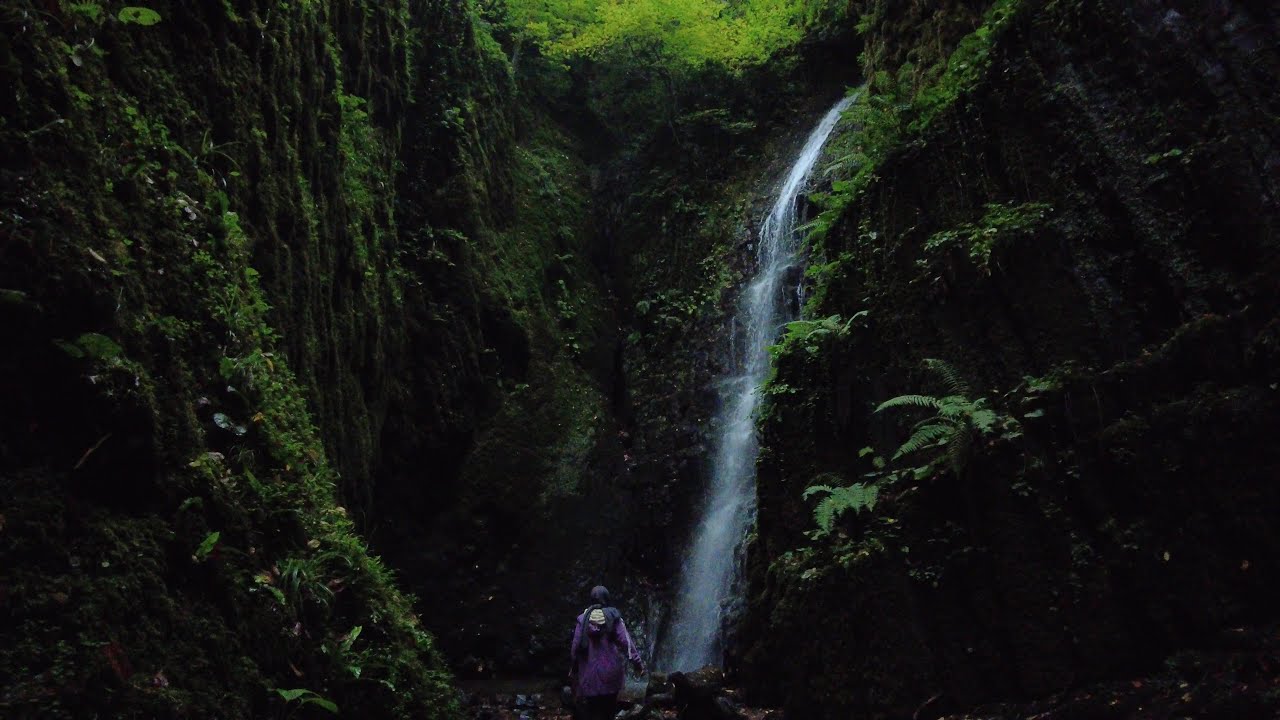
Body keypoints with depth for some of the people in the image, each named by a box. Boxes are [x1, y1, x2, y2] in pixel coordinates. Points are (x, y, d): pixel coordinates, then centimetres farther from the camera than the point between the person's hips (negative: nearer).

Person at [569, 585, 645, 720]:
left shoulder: (584, 619, -4)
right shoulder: (614, 617, -5)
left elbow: (576, 645, -2)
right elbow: (626, 642, -10)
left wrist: (572, 667, 10)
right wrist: (639, 663, -6)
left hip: (590, 671, 0)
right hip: (611, 670, 0)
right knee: (608, 707, 15)